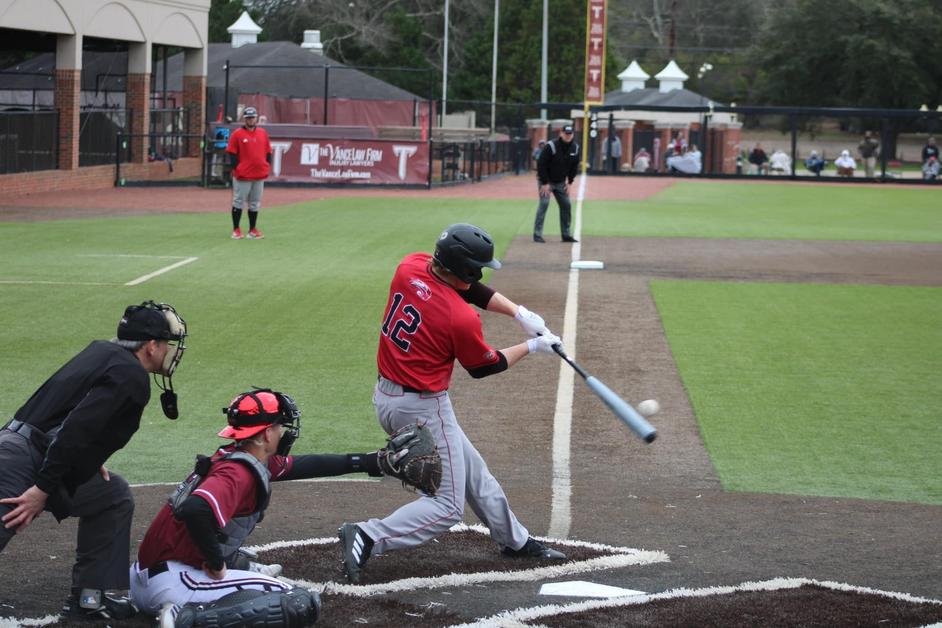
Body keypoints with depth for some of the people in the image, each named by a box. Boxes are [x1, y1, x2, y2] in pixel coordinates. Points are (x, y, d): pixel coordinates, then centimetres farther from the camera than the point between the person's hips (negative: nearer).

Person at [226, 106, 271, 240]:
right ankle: (236, 230, 5)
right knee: (238, 202, 0)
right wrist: (236, 168, -13)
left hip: (259, 175, 5)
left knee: (255, 203, 10)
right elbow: (232, 154, -5)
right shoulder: (237, 134, -4)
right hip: (242, 176, -5)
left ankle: (253, 230, 16)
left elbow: (268, 152, 14)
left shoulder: (263, 133, 10)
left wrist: (267, 167, 3)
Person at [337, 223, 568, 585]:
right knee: (447, 507, 1)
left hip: (385, 397, 9)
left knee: (471, 471, 24)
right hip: (423, 409, -9)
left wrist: (519, 313, 1)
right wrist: (532, 347, 8)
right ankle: (367, 538, -12)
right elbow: (483, 366, -4)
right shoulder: (462, 319, -25)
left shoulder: (410, 267, -7)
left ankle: (515, 540, 38)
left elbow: (471, 288, 9)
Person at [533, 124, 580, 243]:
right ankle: (537, 234, -13)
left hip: (561, 182, 6)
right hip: (546, 181, -6)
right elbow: (541, 165, -19)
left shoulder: (575, 148, -3)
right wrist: (545, 184, -20)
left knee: (566, 205, 3)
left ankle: (566, 234, 11)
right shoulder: (551, 146, -21)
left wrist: (569, 182, 2)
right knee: (544, 203, -15)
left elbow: (574, 166, 9)